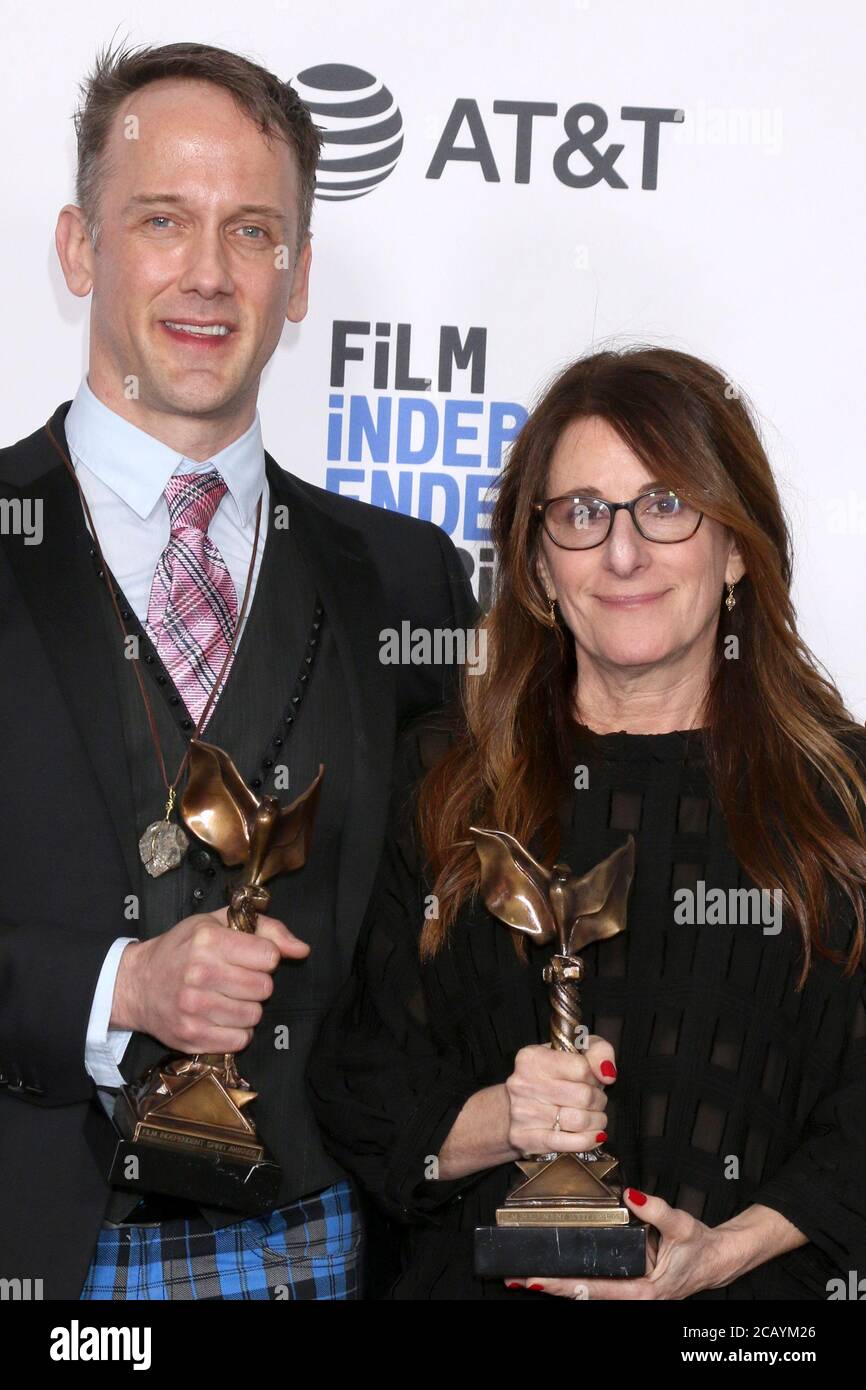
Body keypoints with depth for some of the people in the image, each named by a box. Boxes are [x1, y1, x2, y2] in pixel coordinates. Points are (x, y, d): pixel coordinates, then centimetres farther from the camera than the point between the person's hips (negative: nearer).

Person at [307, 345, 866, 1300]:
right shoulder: (438, 780, 4)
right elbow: (358, 1094, 5)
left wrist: (726, 1250, -13)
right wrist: (496, 1122, -12)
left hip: (748, 1289, -2)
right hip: (476, 1275, 3)